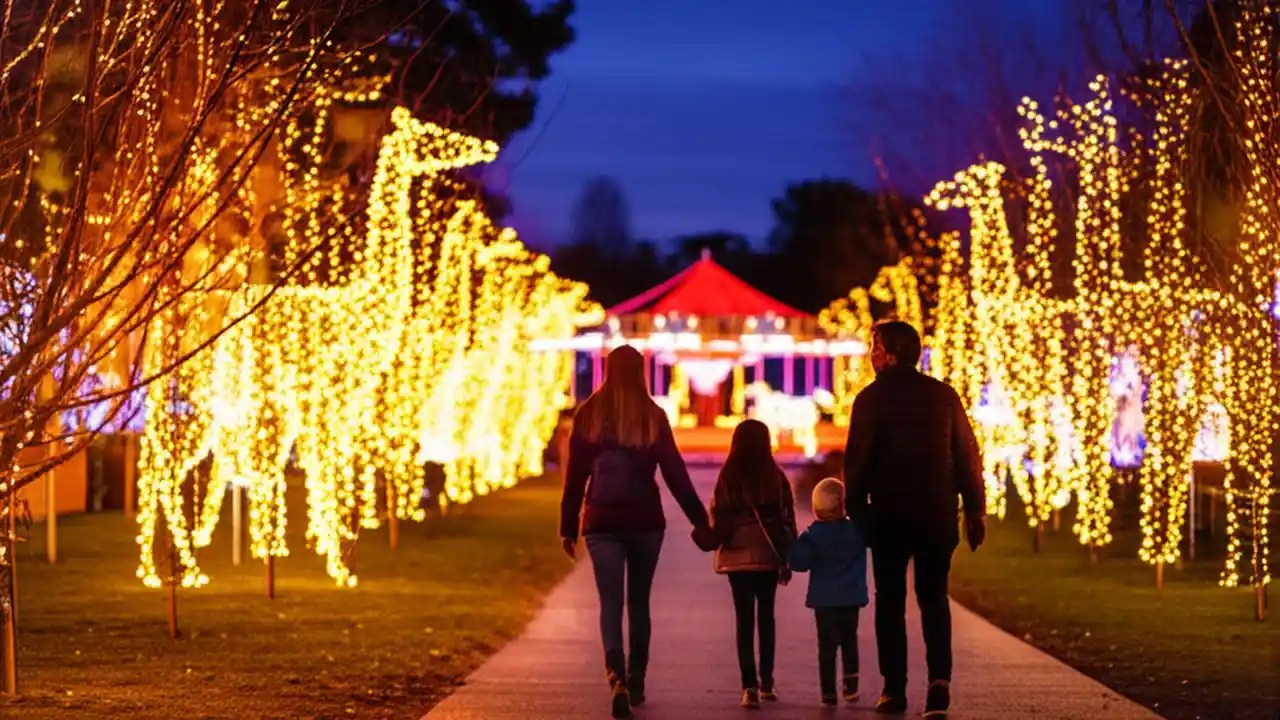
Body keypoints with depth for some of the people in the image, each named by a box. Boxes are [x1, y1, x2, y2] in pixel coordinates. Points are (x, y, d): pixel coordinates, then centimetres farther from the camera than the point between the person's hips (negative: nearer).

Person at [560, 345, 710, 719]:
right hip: (646, 520, 1)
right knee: (639, 602, 14)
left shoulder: (589, 415, -1)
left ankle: (617, 676, -25)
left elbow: (575, 474, 0)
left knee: (611, 602, -3)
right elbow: (675, 473, -1)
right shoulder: (653, 417, -1)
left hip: (601, 522, -1)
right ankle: (636, 681, 18)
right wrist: (699, 520, 4)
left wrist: (568, 526, 7)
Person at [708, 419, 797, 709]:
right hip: (768, 554, 1)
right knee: (766, 615, 15)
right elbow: (787, 518, -1)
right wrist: (787, 557, 7)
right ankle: (766, 681, 18)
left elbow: (717, 519, -1)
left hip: (737, 554, -1)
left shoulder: (727, 477, -4)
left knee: (744, 618, 1)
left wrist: (720, 540, 17)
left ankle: (750, 685, -9)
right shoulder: (775, 476, -4)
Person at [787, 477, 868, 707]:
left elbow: (799, 562, -12)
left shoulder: (812, 535, -7)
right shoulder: (857, 529, -5)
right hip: (851, 599, 1)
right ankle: (850, 687, 5)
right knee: (849, 642, 15)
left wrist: (792, 547, 4)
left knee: (827, 646, 3)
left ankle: (828, 692, -1)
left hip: (823, 599, -1)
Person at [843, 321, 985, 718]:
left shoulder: (872, 398, -6)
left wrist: (856, 510, 2)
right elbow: (967, 456, 3)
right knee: (933, 598, 12)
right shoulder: (943, 395, 3)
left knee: (890, 601, 9)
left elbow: (857, 461, -7)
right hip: (937, 514, 2)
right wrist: (974, 510, 8)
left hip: (889, 515, -2)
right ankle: (939, 678, -7)